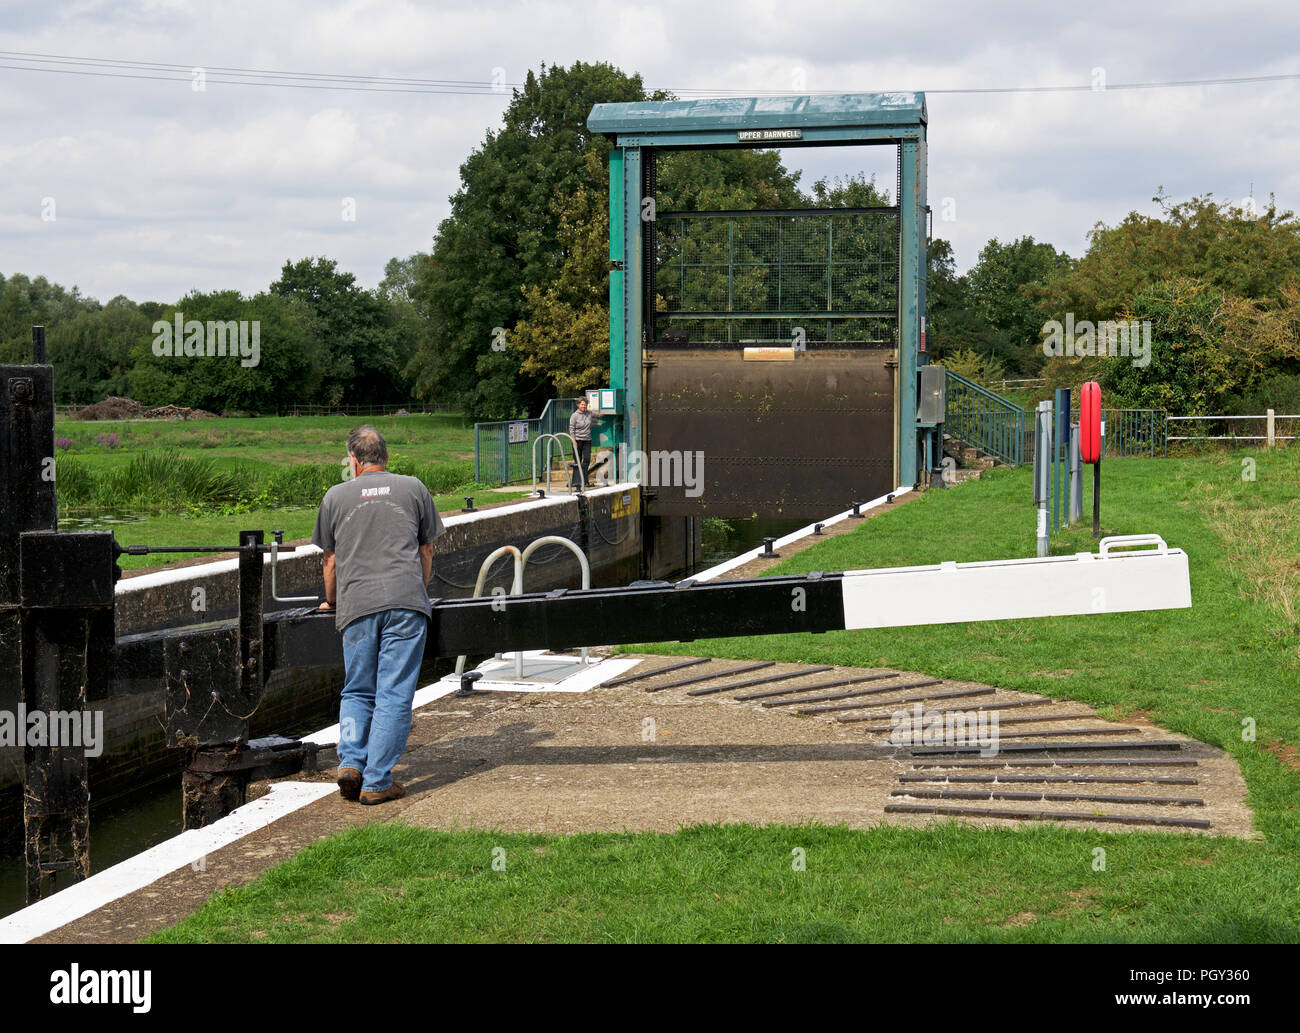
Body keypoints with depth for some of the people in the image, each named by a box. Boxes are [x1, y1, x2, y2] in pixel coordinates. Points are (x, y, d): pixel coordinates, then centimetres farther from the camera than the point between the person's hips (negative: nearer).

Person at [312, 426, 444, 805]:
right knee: (394, 695, 0)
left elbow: (330, 559, 18)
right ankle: (377, 782, -2)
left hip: (356, 604, 1)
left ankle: (350, 761, -3)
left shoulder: (335, 496, 13)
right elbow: (427, 549, 18)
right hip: (406, 602, -1)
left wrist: (331, 601, 34)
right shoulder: (413, 488, 12)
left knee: (357, 692, 15)